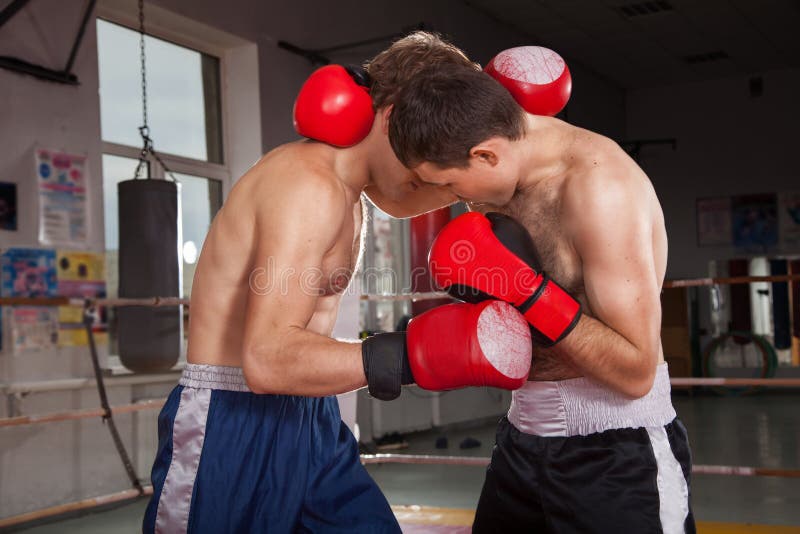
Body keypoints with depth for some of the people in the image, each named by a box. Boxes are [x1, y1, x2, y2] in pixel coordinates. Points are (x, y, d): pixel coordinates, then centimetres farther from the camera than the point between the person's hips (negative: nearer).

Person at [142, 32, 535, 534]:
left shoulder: (346, 179, 11)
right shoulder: (310, 184, -20)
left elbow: (448, 183, 27)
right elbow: (266, 359, -29)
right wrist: (410, 355, -36)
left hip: (309, 421, 9)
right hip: (233, 428, -9)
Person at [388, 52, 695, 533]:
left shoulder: (600, 188, -25)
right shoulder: (506, 139, -4)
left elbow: (636, 373, -23)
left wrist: (526, 289, -29)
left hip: (614, 453, -7)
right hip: (525, 431, 8)